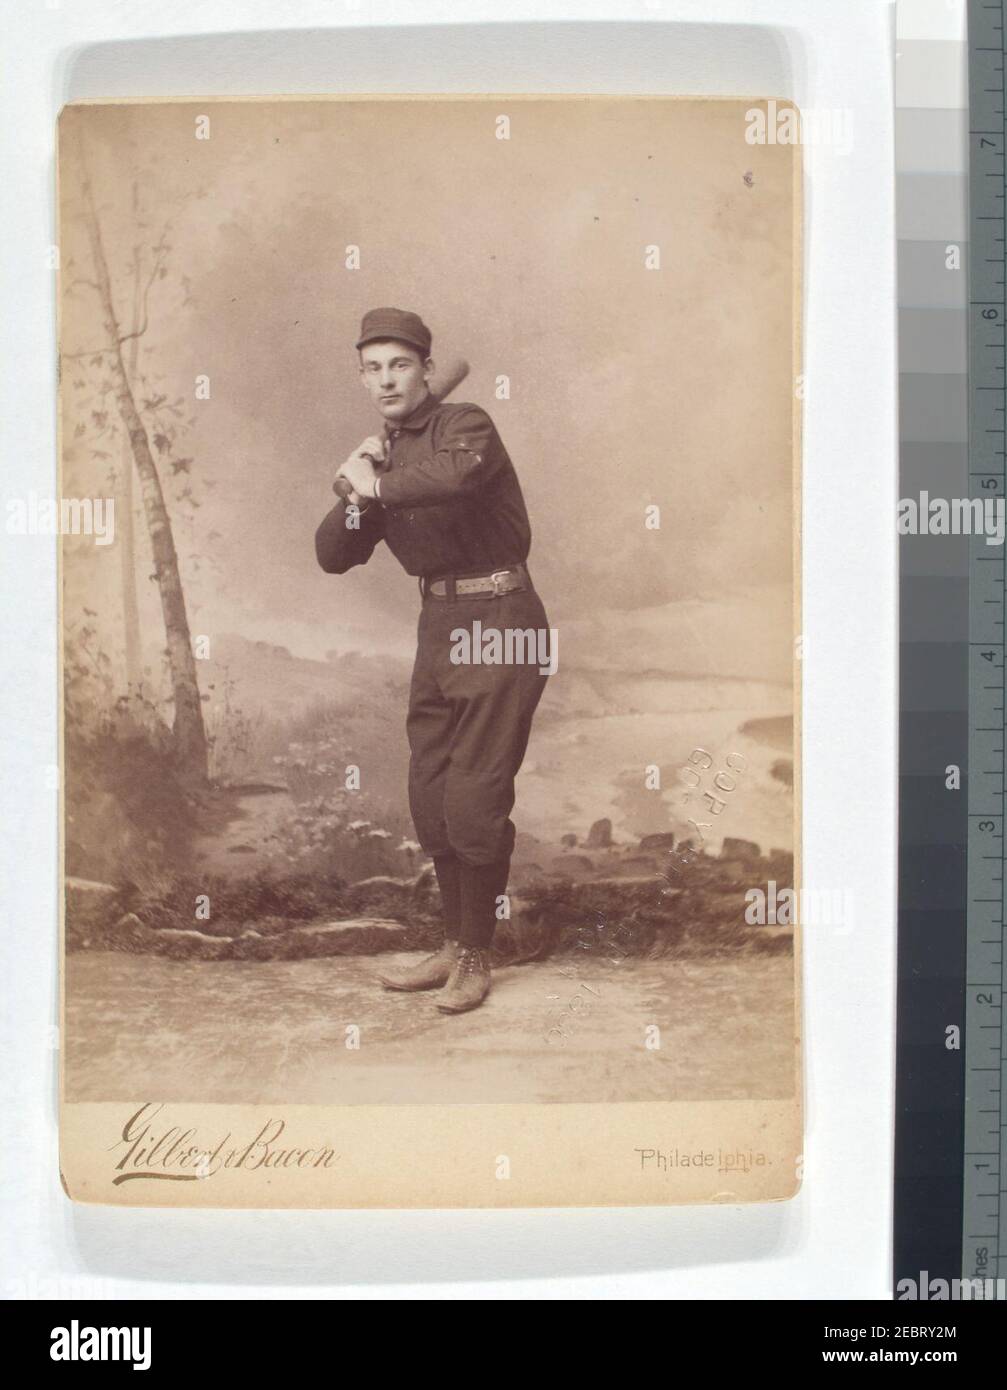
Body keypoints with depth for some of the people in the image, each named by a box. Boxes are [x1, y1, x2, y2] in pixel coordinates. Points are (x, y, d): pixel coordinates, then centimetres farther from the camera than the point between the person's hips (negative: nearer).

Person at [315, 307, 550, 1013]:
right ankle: (454, 947, 27)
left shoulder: (466, 424, -9)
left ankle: (476, 959, 12)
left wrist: (375, 483, -21)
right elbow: (334, 555, 11)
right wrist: (362, 490, -5)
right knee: (429, 799, 12)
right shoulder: (383, 452, 13)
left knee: (475, 802, -6)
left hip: (499, 623, -8)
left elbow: (457, 473, -35)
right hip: (439, 624, 8)